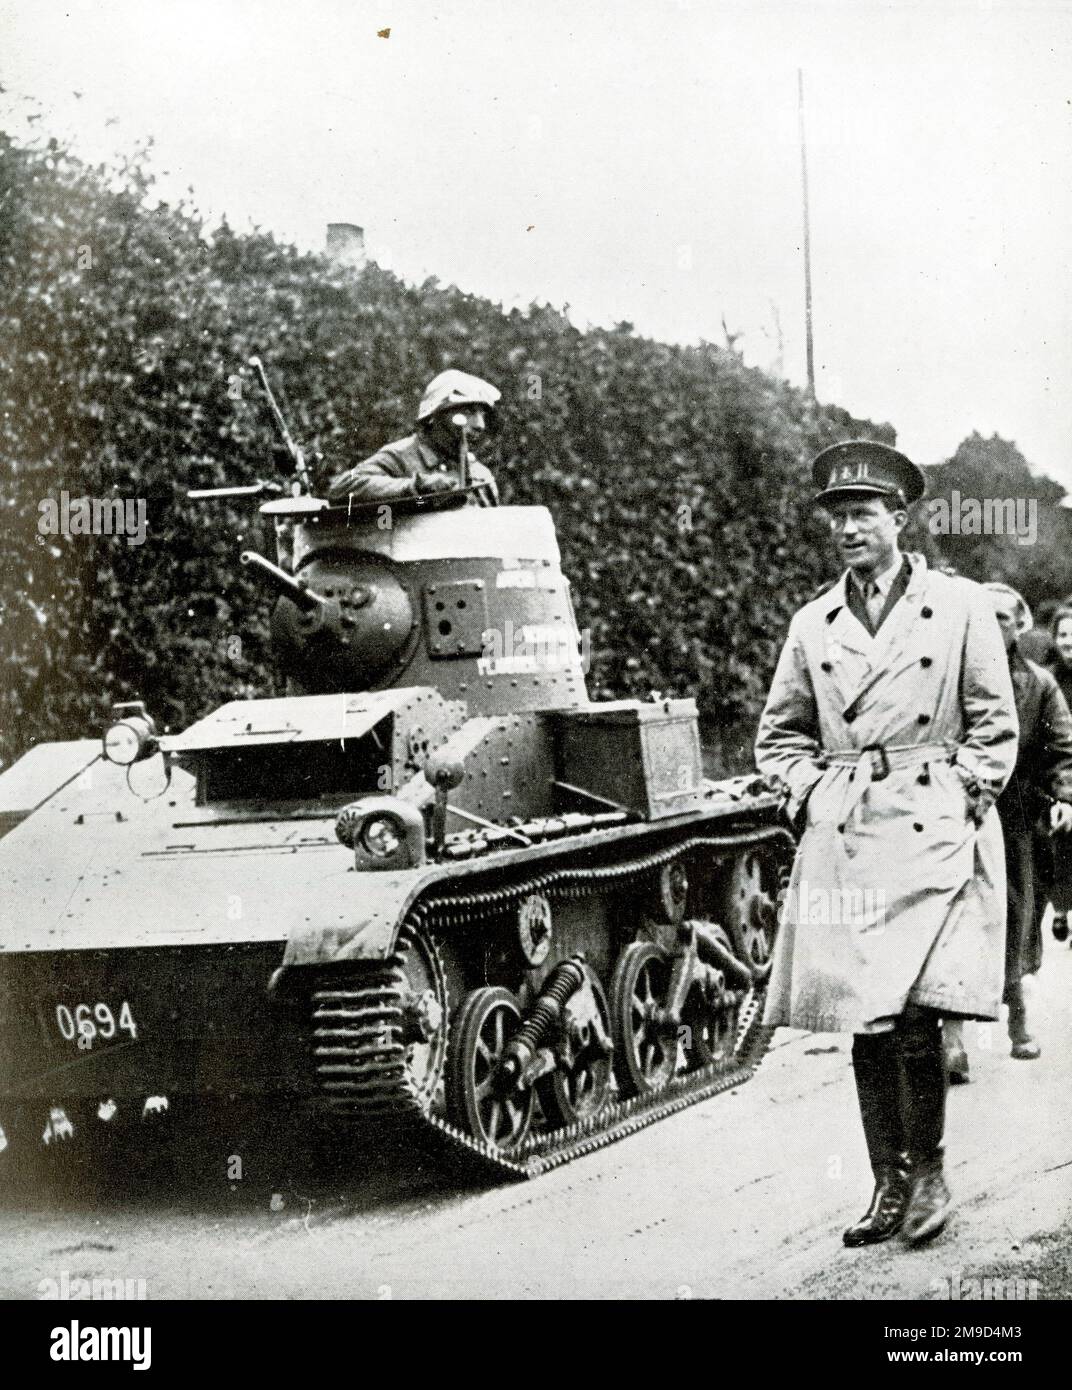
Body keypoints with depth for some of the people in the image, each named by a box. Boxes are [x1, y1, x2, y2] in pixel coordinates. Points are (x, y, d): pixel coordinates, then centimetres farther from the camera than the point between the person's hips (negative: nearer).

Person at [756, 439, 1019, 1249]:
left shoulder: (961, 607, 2)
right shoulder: (812, 626, 11)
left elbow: (995, 727, 5)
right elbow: (779, 736, 20)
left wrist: (959, 798, -5)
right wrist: (811, 794, 4)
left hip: (933, 834, -3)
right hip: (843, 840, 4)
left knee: (913, 1015, -13)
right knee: (864, 1023, 6)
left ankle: (928, 1175, 5)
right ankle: (889, 1185, 16)